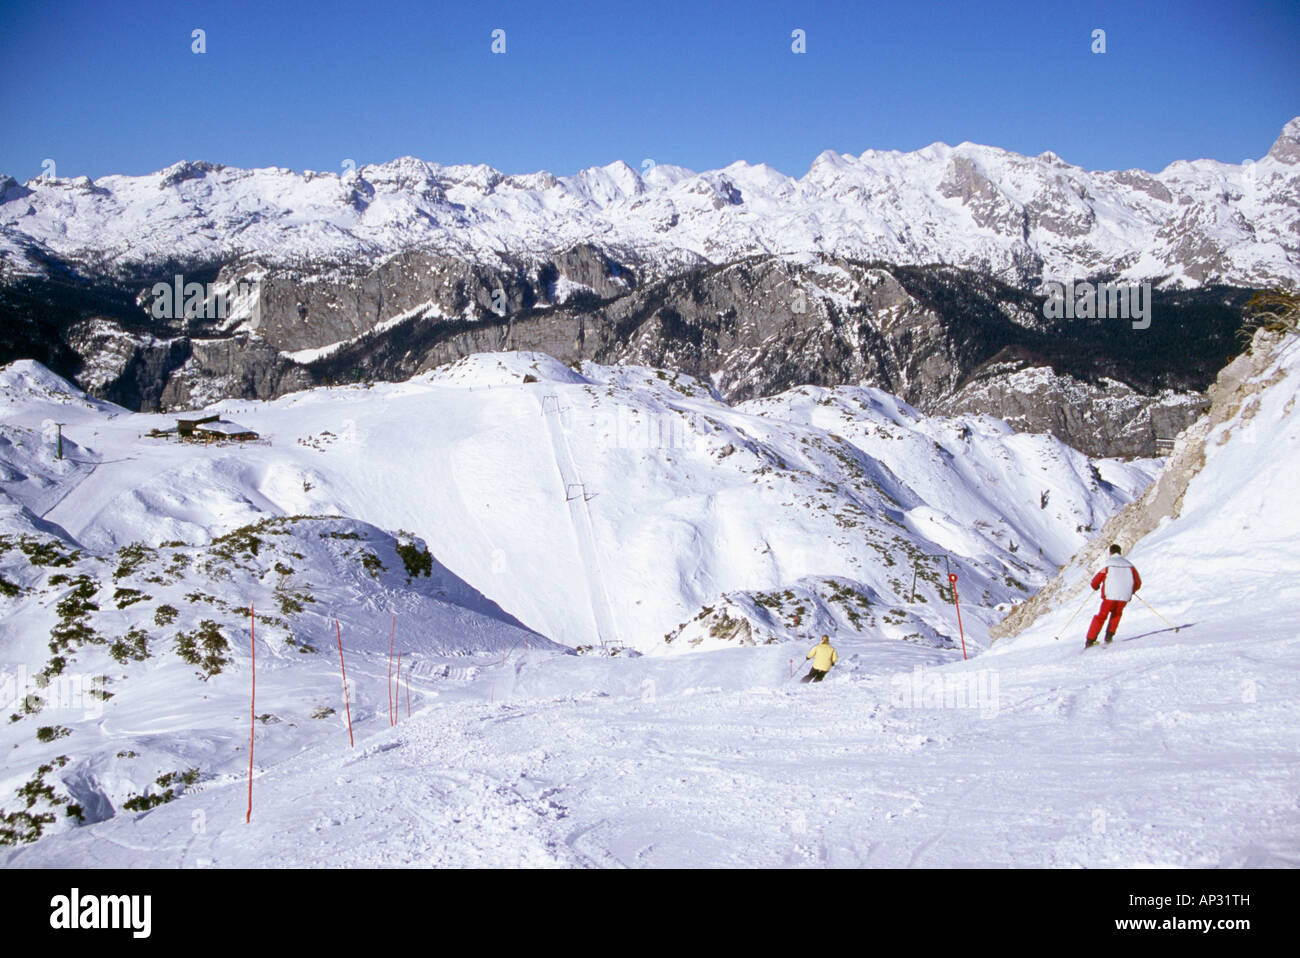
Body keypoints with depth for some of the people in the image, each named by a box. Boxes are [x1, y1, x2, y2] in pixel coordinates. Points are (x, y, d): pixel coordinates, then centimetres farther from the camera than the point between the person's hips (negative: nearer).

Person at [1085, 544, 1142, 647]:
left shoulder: (1107, 565, 1)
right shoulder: (1129, 565, 10)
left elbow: (1095, 583, 2)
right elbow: (1138, 583, 11)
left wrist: (1095, 587, 26)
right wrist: (1131, 591, 31)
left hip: (1110, 596, -2)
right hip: (1124, 597, 2)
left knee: (1101, 617, 12)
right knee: (1117, 614, 29)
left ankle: (1090, 641, 7)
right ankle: (1109, 635, 15)